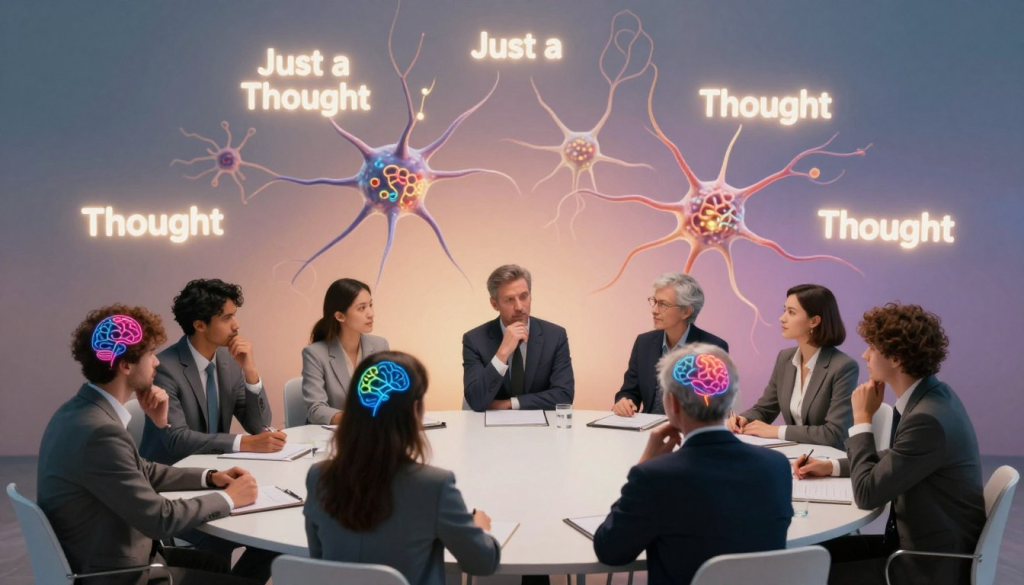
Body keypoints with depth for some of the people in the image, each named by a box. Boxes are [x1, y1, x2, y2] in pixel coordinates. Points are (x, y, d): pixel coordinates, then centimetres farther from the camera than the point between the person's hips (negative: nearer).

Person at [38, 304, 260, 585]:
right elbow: (159, 519, -24)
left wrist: (210, 477, 5)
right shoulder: (99, 431, -28)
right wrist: (228, 498, -11)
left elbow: (141, 471, 14)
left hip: (110, 556, 9)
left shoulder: (81, 410, 3)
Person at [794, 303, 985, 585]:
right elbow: (893, 460, 20)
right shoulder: (931, 395, 3)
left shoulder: (928, 418, -28)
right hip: (925, 542, 9)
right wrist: (831, 466, 11)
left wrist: (862, 418, -14)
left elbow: (867, 494, -22)